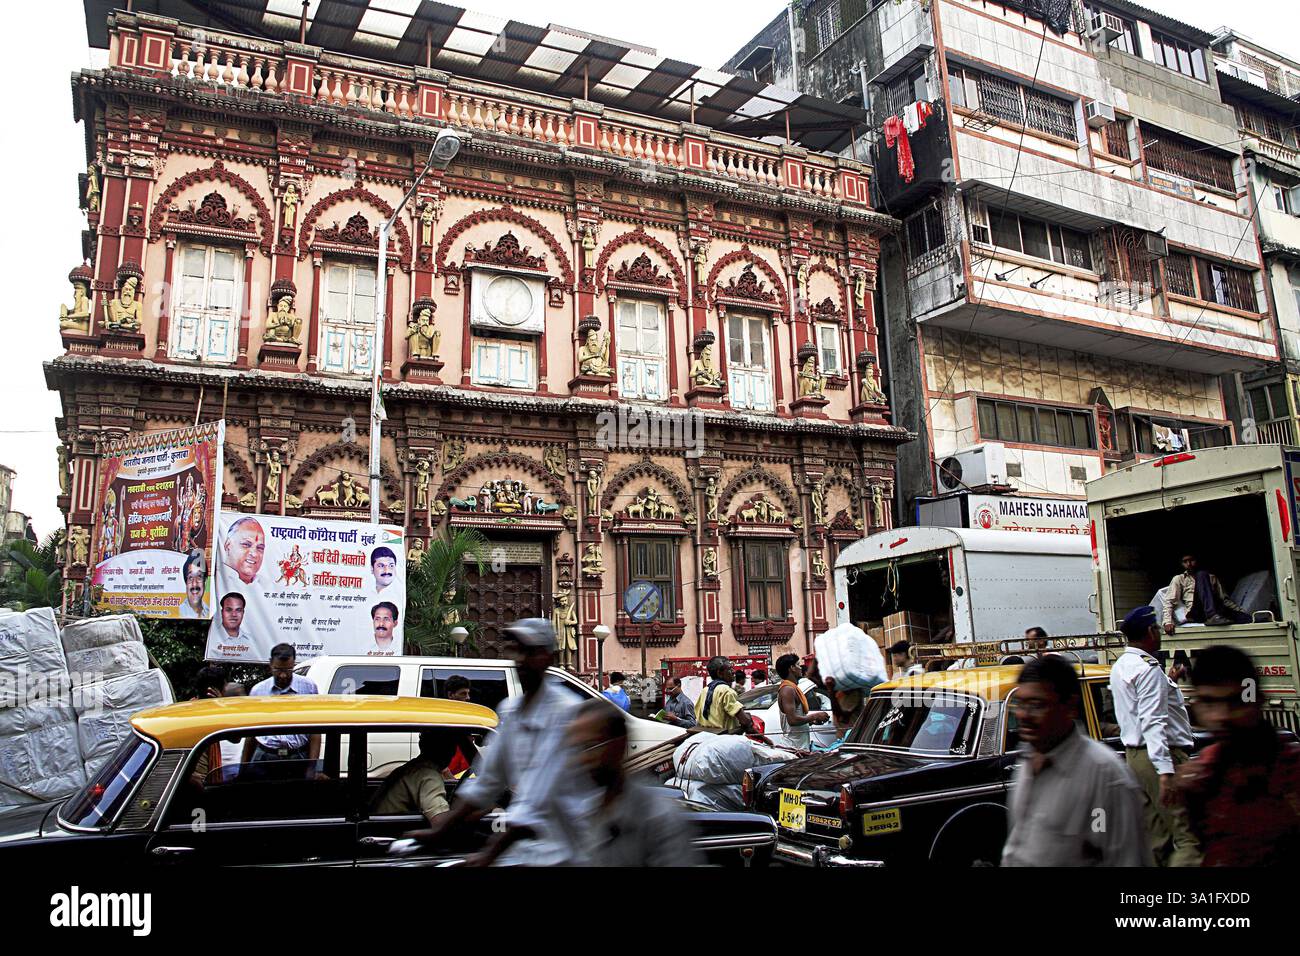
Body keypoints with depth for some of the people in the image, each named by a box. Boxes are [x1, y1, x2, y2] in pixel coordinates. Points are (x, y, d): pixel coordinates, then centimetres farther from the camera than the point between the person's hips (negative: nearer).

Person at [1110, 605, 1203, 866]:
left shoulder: (1120, 666, 15)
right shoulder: (1148, 669, -15)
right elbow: (1153, 722, -24)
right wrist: (1165, 772, -29)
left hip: (1134, 754, 10)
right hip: (1162, 755, -10)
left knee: (1156, 837, 12)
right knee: (1189, 835, -10)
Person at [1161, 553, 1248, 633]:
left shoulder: (1211, 577, 28)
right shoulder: (1179, 579, 17)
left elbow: (1224, 599, 23)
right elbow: (1169, 602, 5)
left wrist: (1242, 612, 7)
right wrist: (1167, 622, -12)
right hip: (1195, 614, -3)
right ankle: (1212, 616, -36)